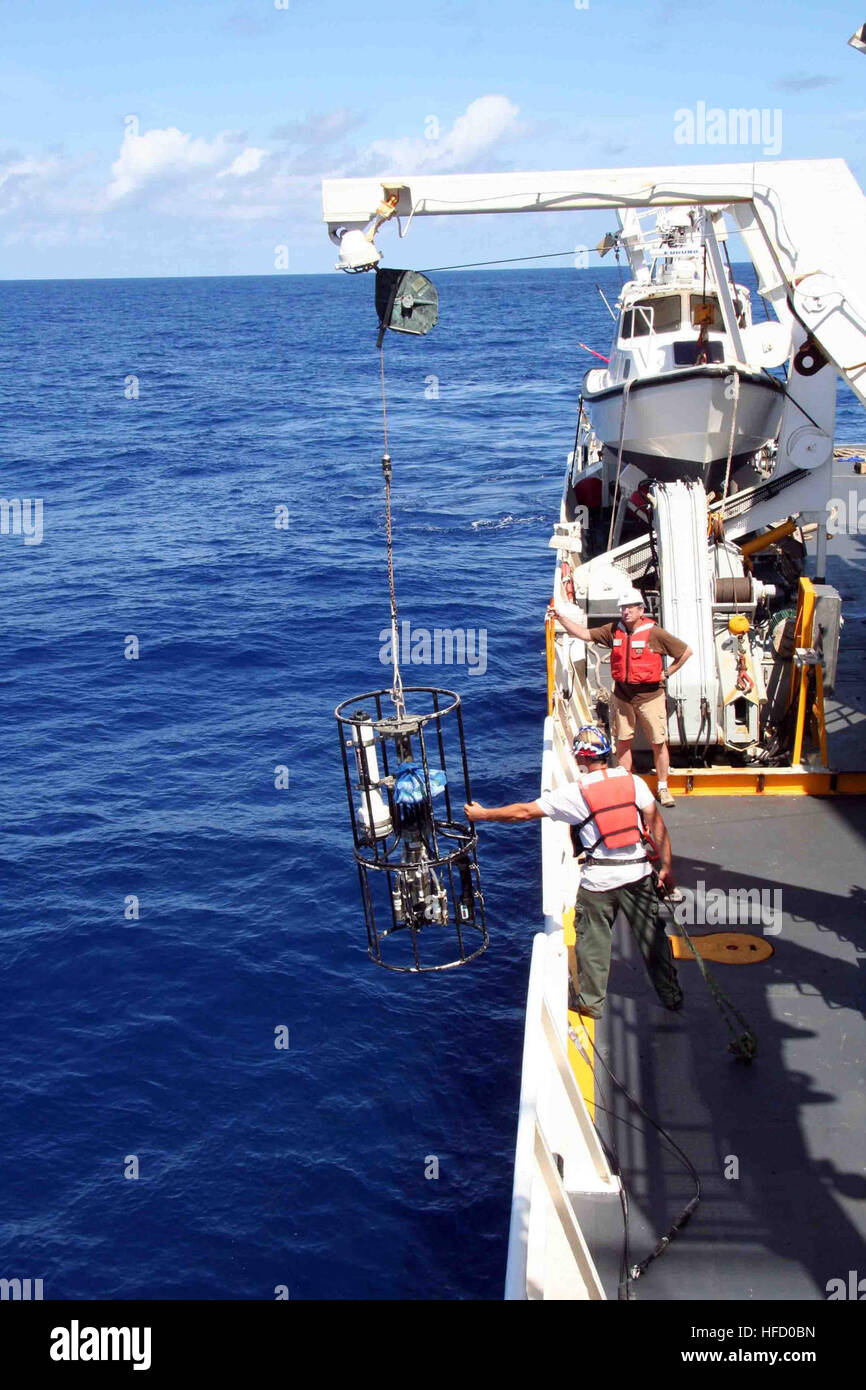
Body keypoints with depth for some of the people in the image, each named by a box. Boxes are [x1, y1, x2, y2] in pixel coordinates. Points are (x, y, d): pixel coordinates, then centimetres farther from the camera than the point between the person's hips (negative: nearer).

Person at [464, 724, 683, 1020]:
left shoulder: (574, 793, -6)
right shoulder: (634, 782, 1)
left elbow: (524, 812, -1)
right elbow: (656, 824, -2)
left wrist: (481, 813, 10)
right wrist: (666, 867, 3)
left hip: (599, 879, -3)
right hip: (638, 873, 3)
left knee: (592, 941, 12)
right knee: (652, 936, 12)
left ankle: (592, 1001, 21)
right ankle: (671, 997, 21)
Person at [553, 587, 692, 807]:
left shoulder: (655, 633, -9)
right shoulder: (614, 631, 2)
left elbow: (686, 651, -1)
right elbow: (584, 634, 3)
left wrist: (667, 674, -1)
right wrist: (560, 617, -6)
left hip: (650, 695, -3)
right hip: (623, 696, 3)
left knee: (659, 743, 2)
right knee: (623, 742, 8)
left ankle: (663, 789, 14)